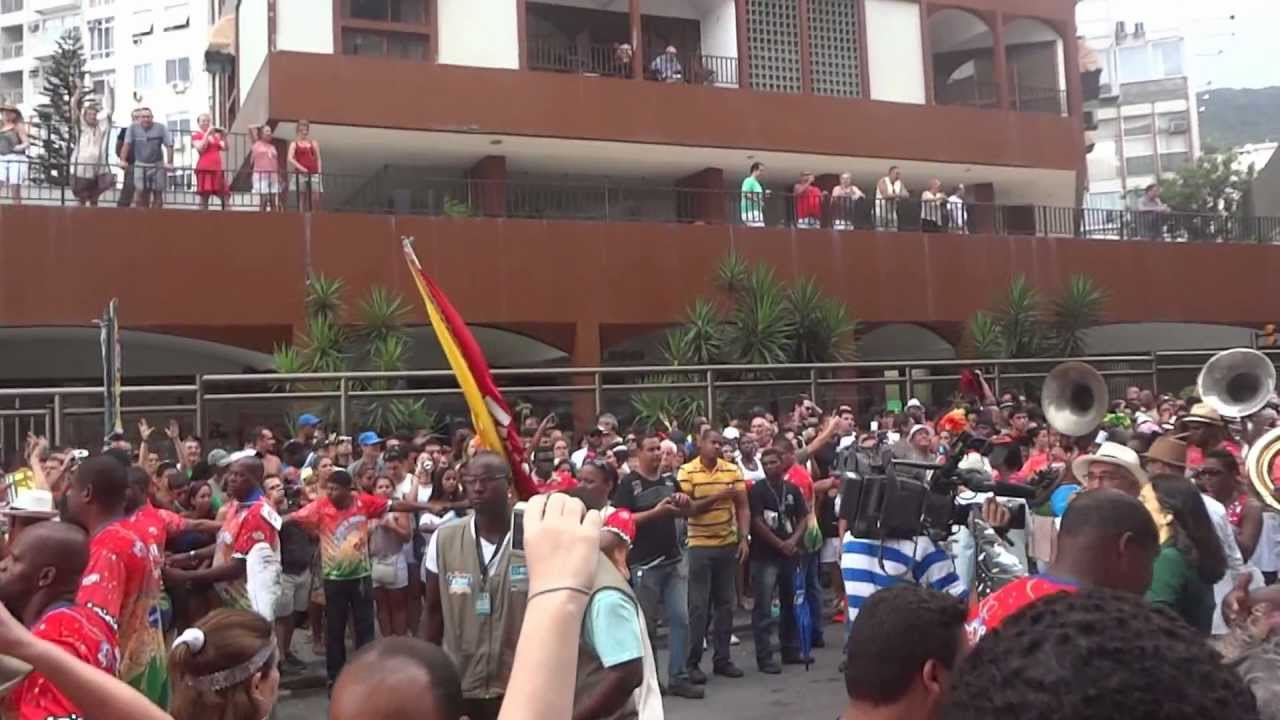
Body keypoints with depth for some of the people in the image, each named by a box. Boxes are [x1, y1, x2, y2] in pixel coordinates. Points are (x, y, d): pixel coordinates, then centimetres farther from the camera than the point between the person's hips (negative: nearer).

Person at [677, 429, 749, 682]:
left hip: (728, 545, 4)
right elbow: (686, 509, -15)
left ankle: (722, 658, 20)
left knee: (726, 604, 10)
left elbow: (742, 507, 5)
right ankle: (692, 662, 9)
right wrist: (718, 496, -23)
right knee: (699, 607, 0)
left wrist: (744, 538, -4)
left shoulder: (732, 470, 2)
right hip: (700, 546, -4)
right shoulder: (686, 472, -8)